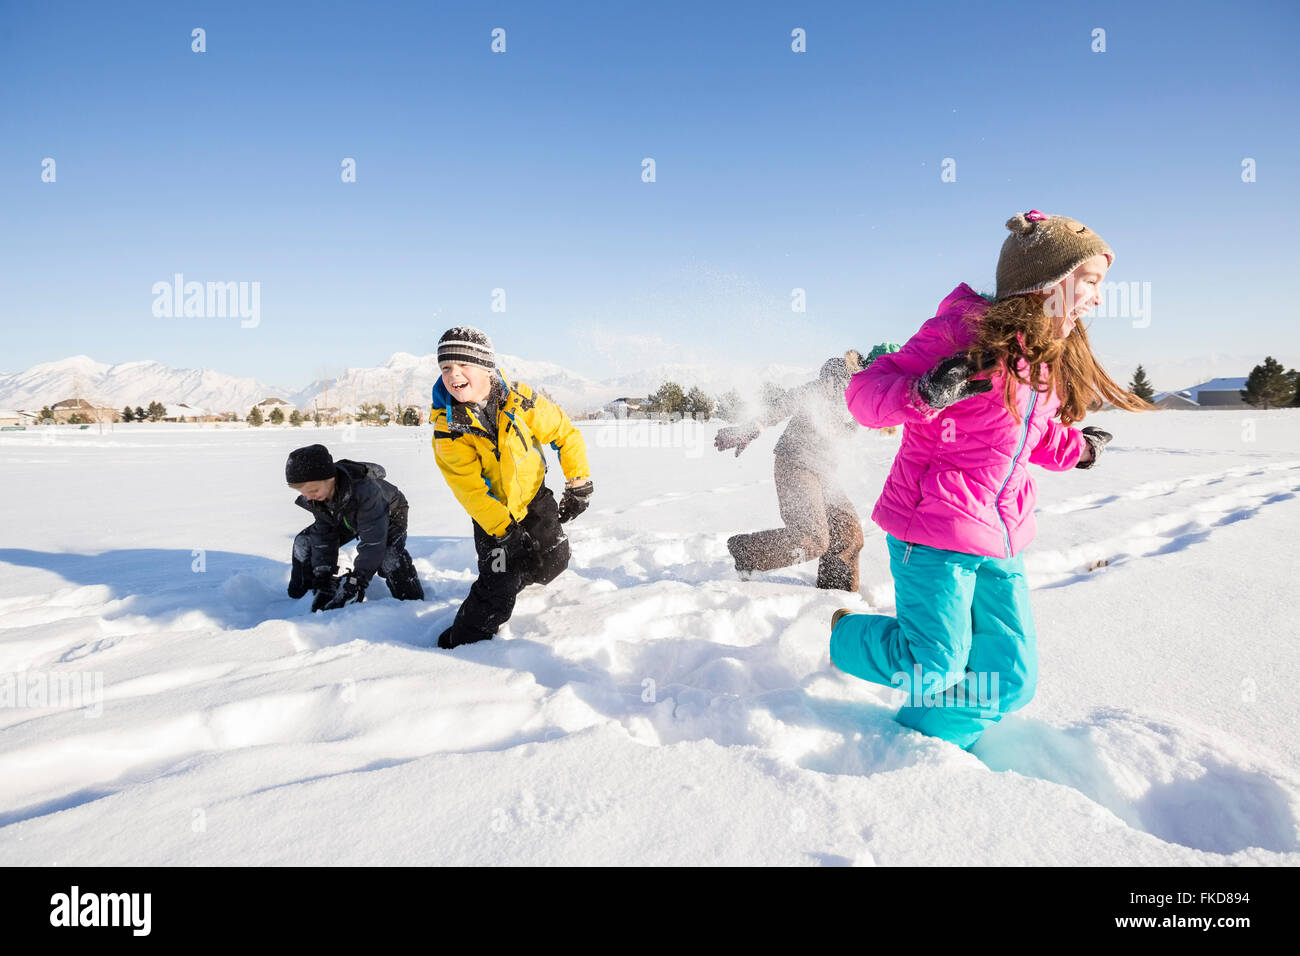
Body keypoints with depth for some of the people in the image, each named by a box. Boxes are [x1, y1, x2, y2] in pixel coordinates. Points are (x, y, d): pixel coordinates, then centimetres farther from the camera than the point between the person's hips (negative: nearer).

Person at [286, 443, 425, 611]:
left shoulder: (365, 489, -47)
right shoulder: (314, 497, -26)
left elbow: (372, 541, -44)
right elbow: (323, 535, -18)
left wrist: (355, 583, -44)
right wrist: (322, 582, -24)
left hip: (389, 515, -6)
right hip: (348, 519, 6)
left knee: (389, 556, -34)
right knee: (304, 543, -4)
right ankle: (298, 595, 14)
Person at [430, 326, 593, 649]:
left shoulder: (519, 400, -21)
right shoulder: (446, 428, -23)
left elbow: (565, 434, -9)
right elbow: (470, 490, -21)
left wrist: (579, 485, -11)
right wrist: (504, 529, -27)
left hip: (534, 496, 3)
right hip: (492, 510, -3)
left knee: (553, 561, 9)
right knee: (498, 592, -10)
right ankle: (458, 643, 10)